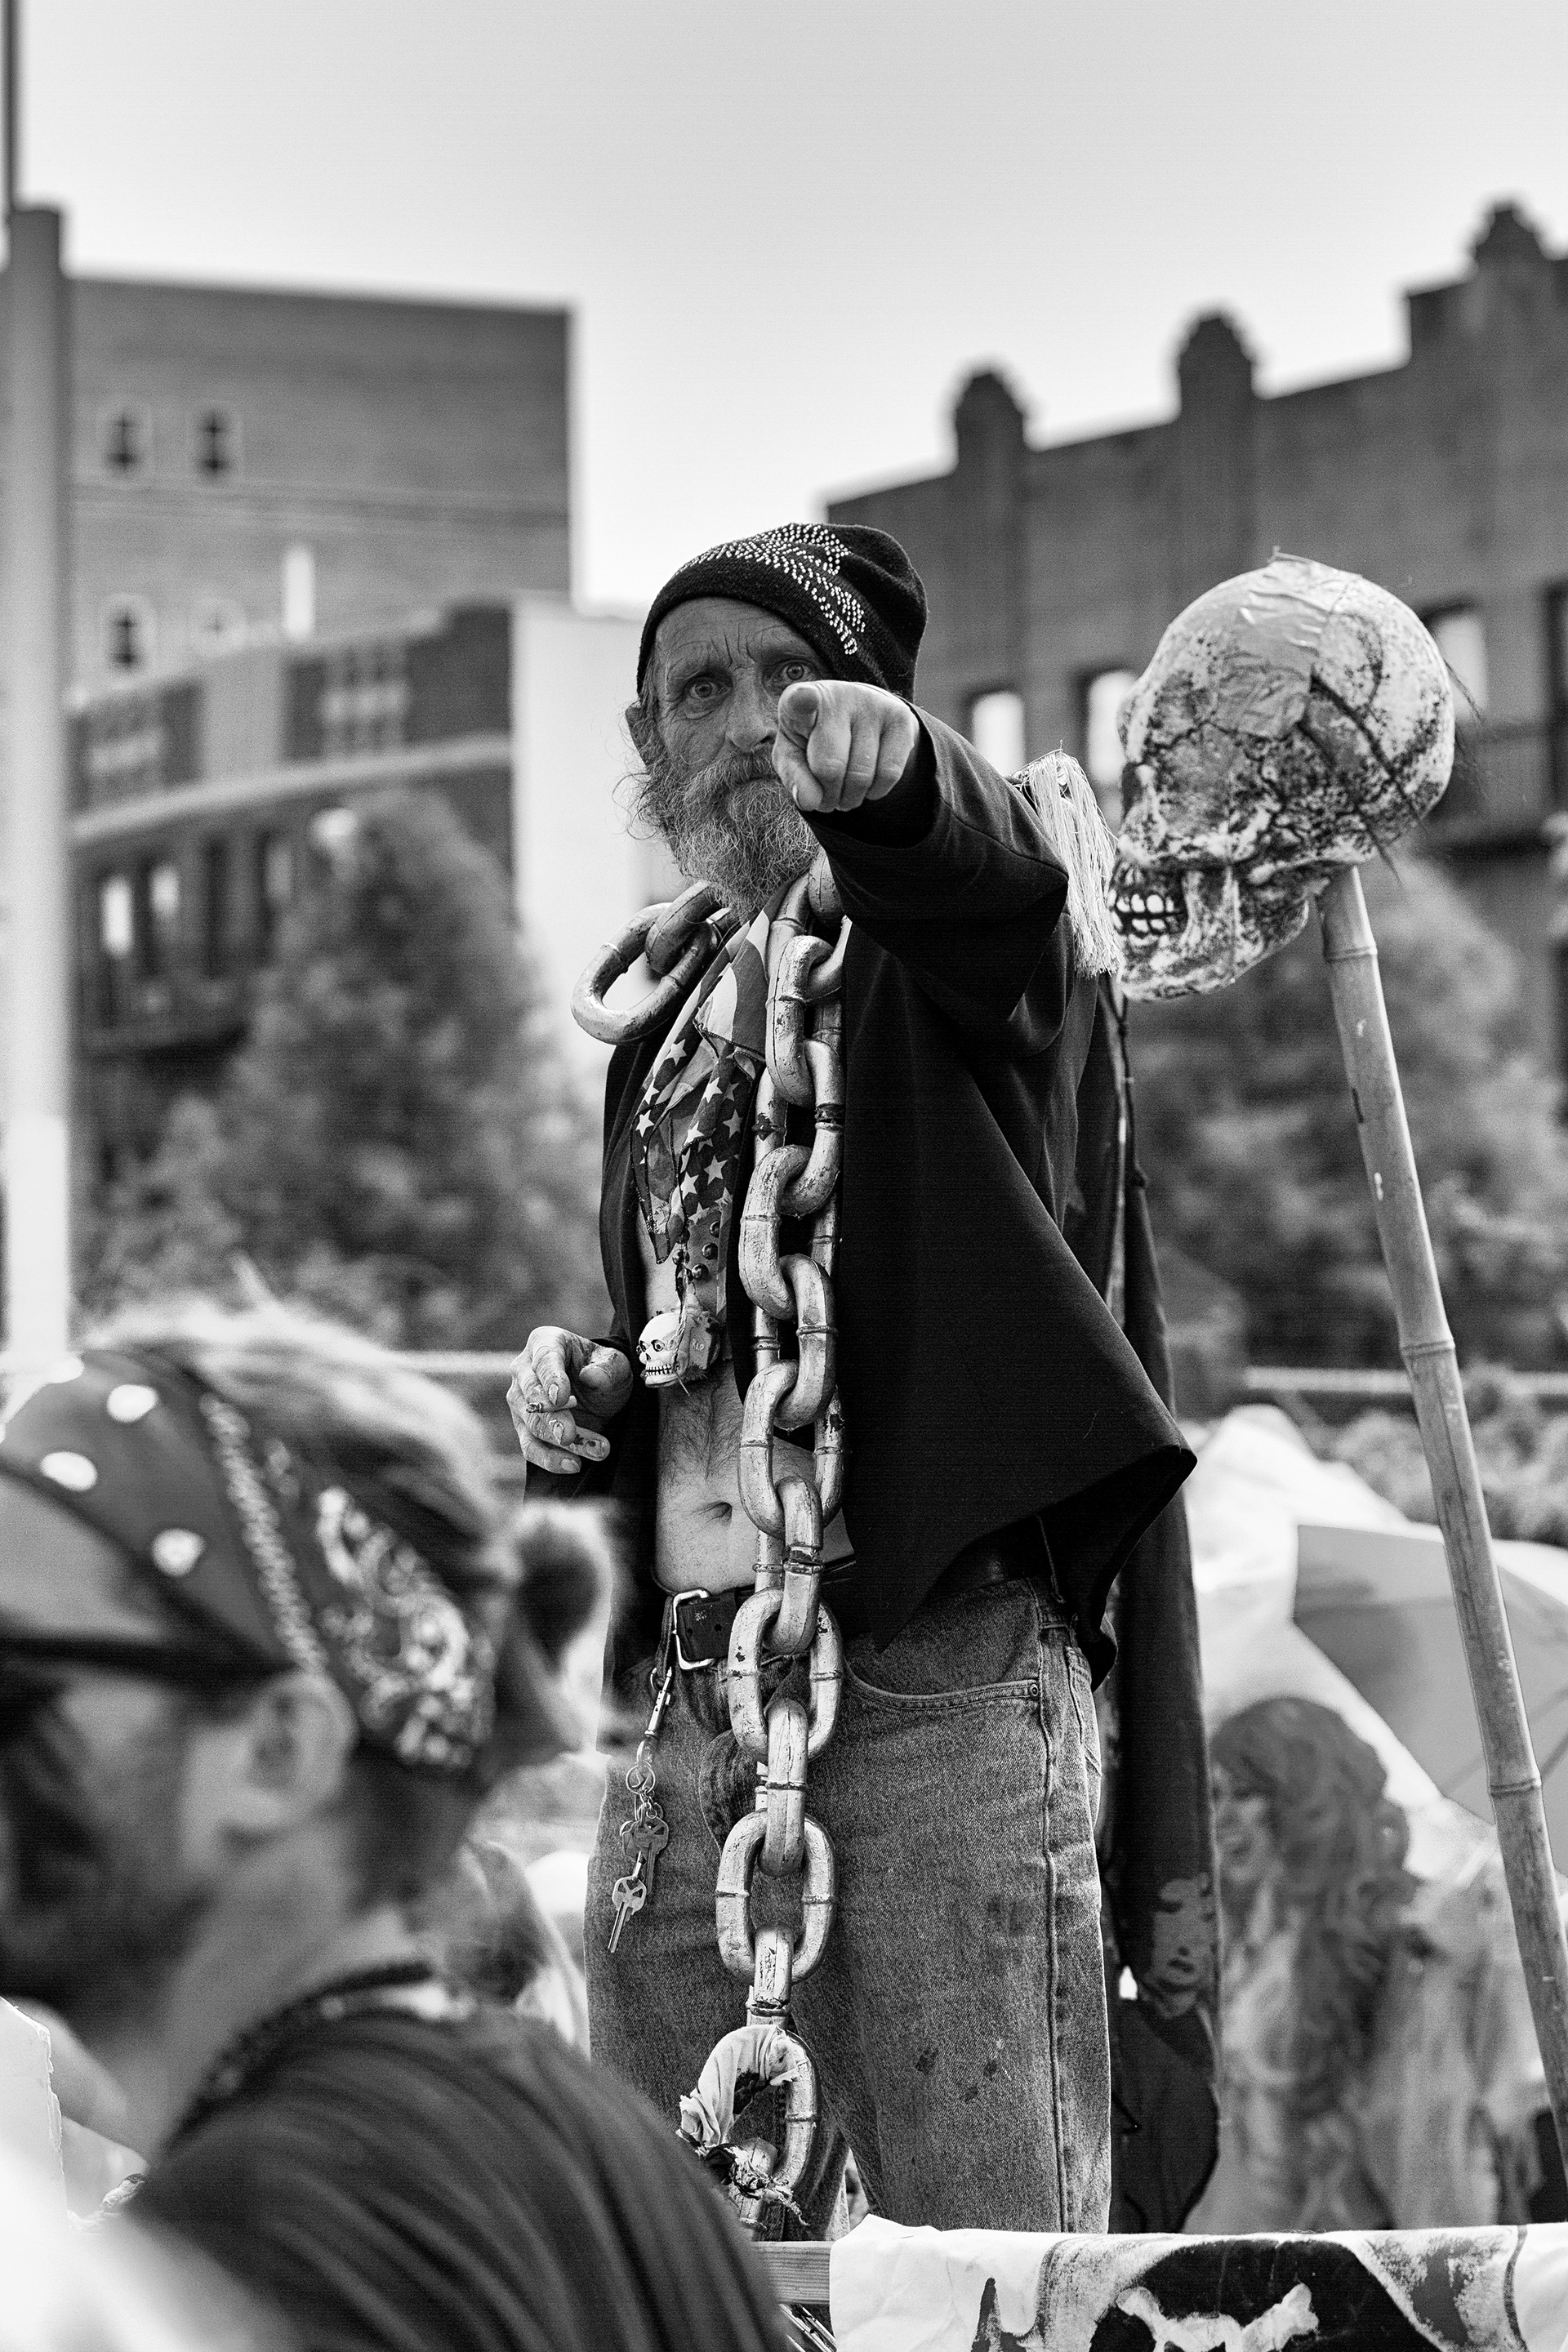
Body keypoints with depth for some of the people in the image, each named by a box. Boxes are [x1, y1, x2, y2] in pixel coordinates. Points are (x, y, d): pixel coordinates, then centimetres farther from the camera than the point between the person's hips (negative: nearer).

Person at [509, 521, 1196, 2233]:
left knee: (994, 2250, -9)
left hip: (935, 1657, -6)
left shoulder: (940, 932, 3)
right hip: (686, 1682, 7)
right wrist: (583, 1402, 8)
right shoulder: (667, 1015, 22)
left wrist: (884, 754, -45)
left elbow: (998, 869, -23)